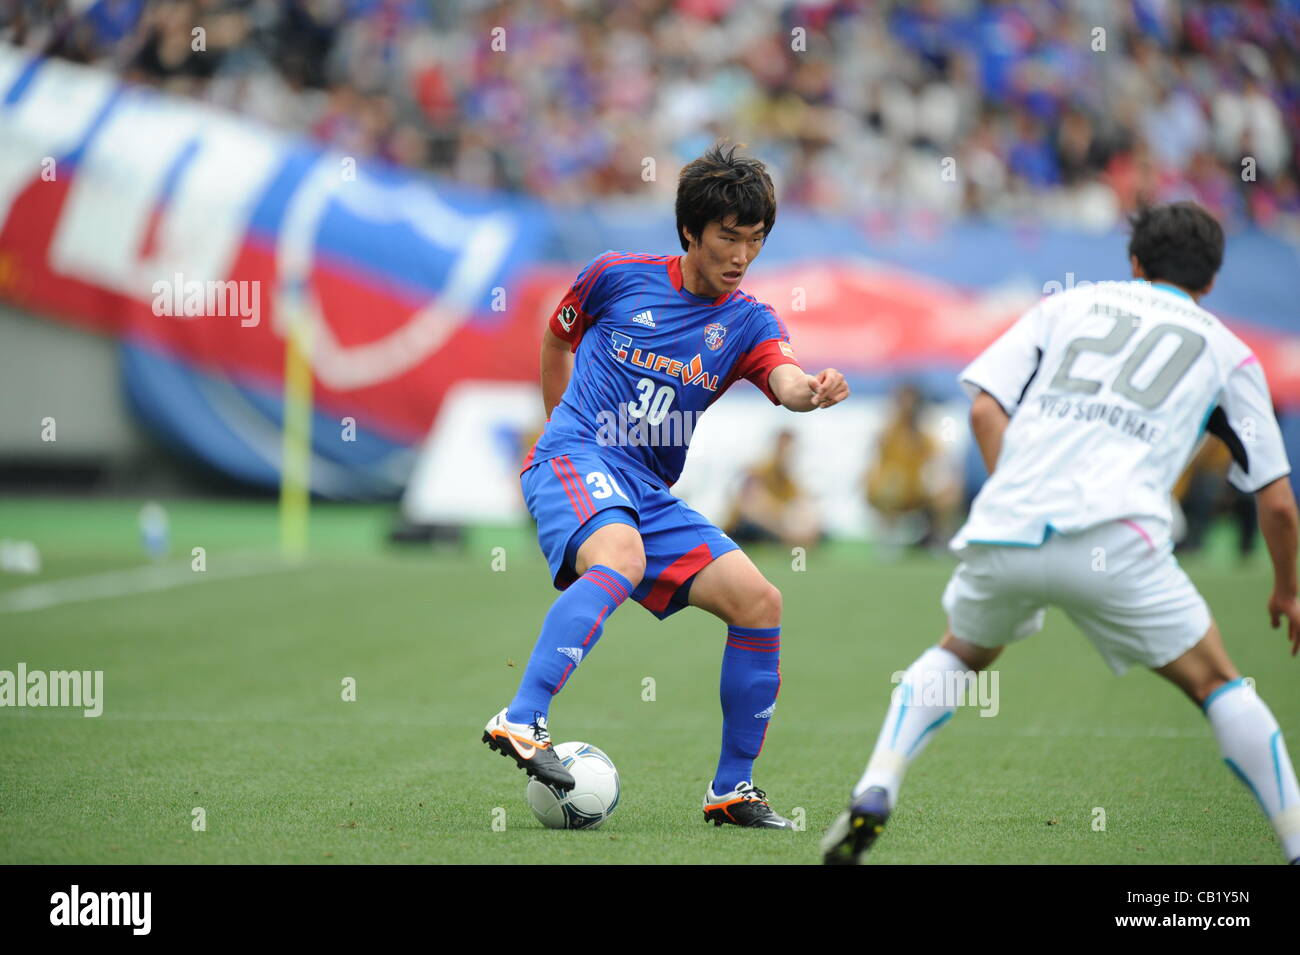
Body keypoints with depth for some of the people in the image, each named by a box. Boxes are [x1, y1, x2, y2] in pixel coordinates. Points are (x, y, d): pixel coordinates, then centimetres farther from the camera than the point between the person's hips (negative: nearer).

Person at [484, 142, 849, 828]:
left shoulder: (747, 322, 9)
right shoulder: (618, 276, 3)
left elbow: (785, 379, -14)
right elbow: (557, 336, 22)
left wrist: (812, 390, -38)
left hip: (651, 493, 5)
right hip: (574, 459, -5)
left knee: (758, 601, -7)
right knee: (620, 559, -37)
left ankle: (732, 790, 5)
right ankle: (521, 721, -46)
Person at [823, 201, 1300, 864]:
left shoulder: (1066, 306, 25)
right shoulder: (1226, 352, 21)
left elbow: (985, 410, 11)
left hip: (1003, 534, 3)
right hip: (1114, 544, -2)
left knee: (958, 656, 29)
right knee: (1216, 686, 15)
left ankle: (870, 800, 11)